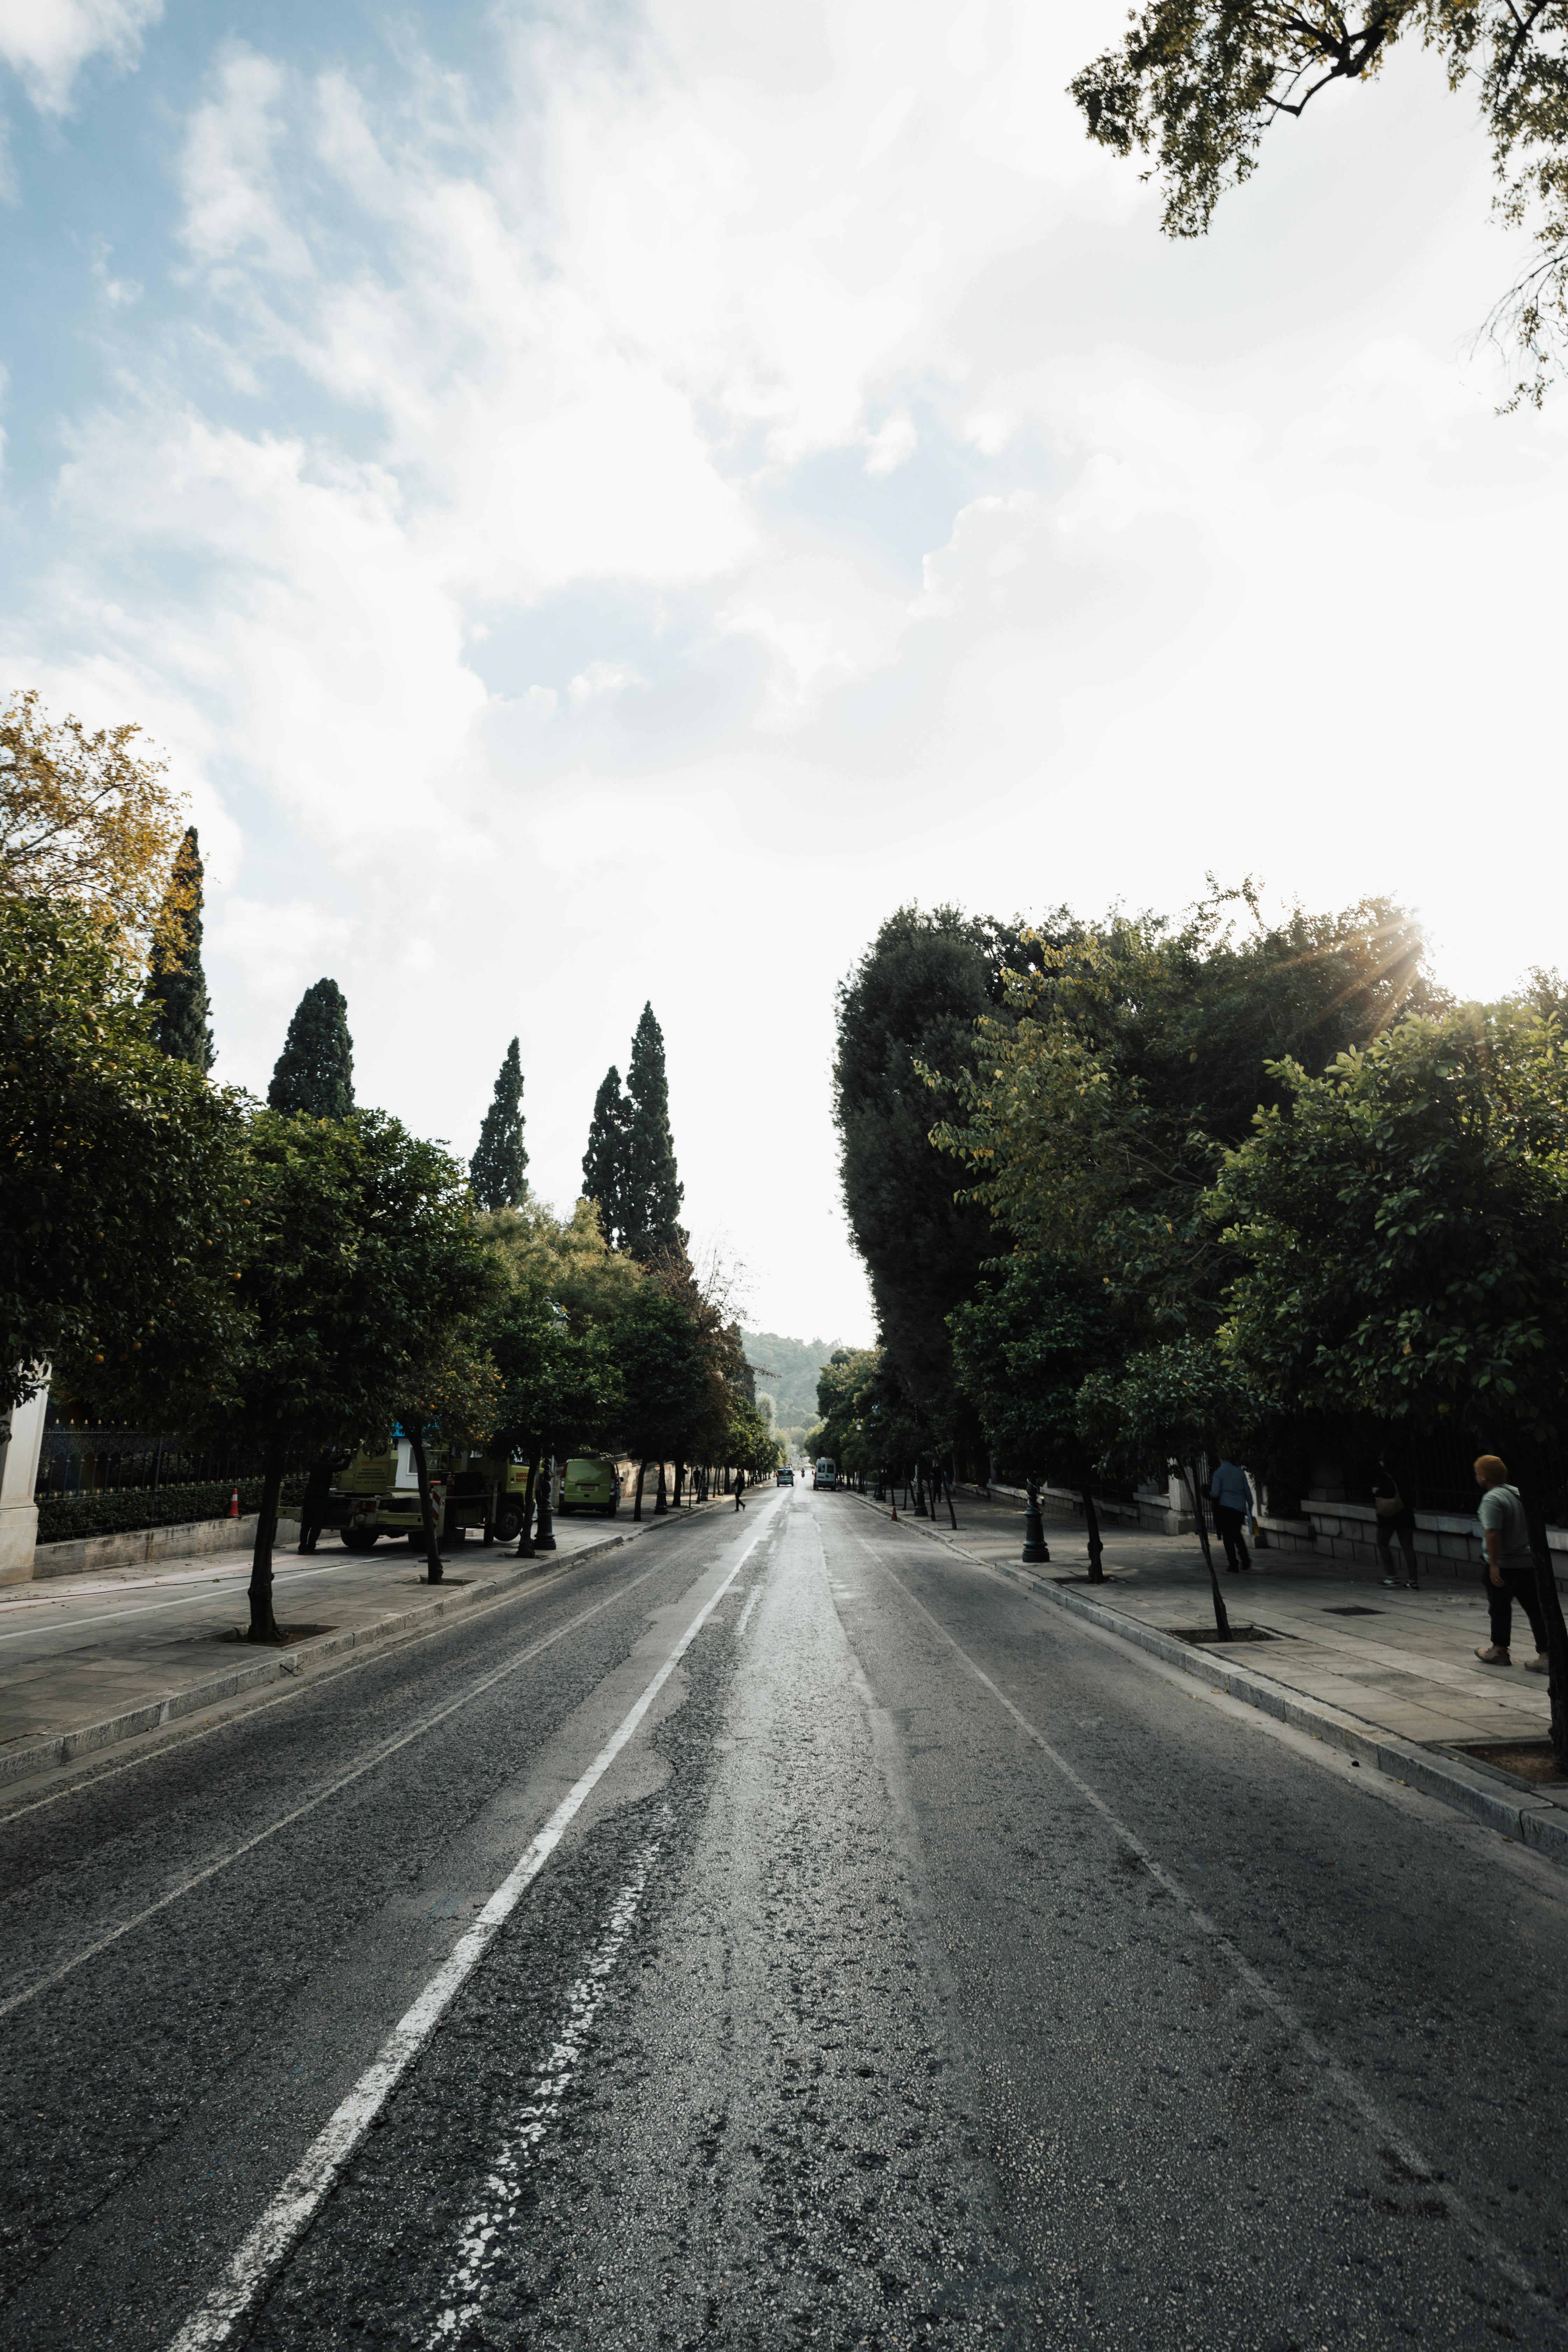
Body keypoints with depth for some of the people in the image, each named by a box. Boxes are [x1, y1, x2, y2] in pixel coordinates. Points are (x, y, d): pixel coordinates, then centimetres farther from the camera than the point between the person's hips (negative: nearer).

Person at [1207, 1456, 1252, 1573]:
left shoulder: (1219, 1473, -4)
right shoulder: (1240, 1472, 5)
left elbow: (1215, 1494, -10)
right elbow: (1248, 1492, 7)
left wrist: (1209, 1494, 11)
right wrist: (1250, 1505, 17)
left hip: (1226, 1507, -4)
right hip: (1241, 1508, 4)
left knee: (1228, 1537, 5)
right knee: (1237, 1534, 21)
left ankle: (1233, 1564, 2)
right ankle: (1245, 1559, 10)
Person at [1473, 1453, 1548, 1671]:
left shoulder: (1492, 1500, -19)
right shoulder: (1519, 1493, 7)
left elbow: (1493, 1533, -26)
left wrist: (1493, 1565, -23)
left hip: (1503, 1566, -7)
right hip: (1528, 1562, 7)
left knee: (1500, 1609, 9)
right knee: (1535, 1610, 7)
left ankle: (1500, 1651, 23)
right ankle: (1546, 1656, 3)